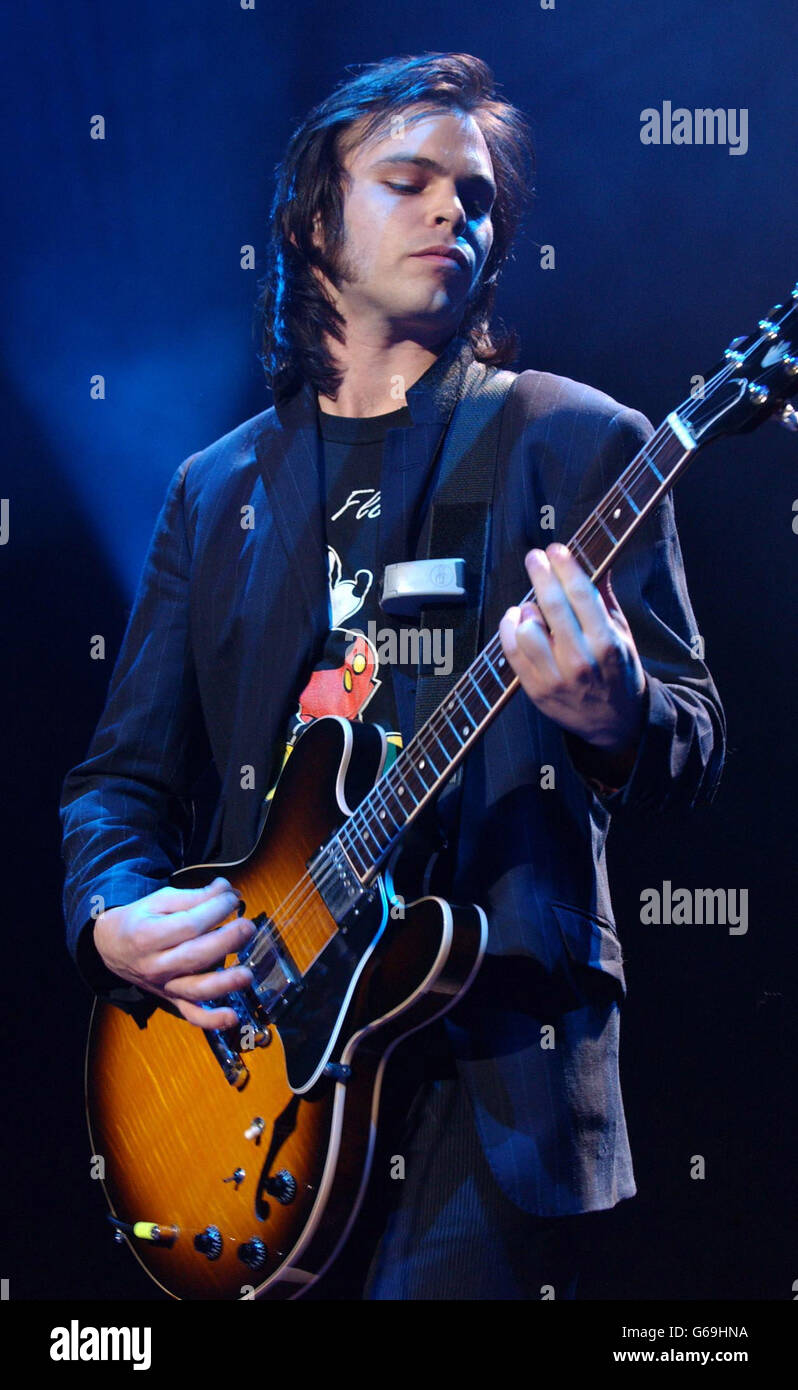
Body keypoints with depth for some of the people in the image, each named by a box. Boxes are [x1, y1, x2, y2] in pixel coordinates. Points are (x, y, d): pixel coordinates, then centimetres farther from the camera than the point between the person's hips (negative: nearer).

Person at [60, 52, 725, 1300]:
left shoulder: (579, 443, 1)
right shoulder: (218, 490, 12)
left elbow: (694, 750, -3)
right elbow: (122, 773, 12)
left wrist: (612, 718, -26)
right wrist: (115, 916, -8)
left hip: (488, 1062, -3)